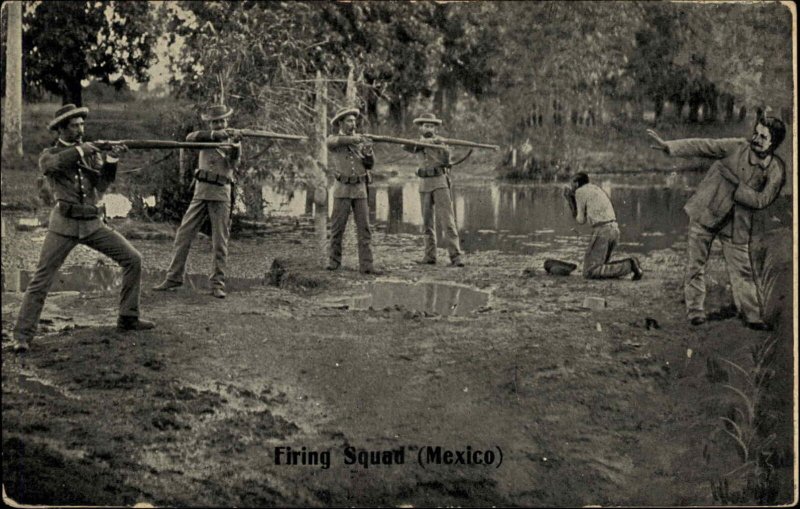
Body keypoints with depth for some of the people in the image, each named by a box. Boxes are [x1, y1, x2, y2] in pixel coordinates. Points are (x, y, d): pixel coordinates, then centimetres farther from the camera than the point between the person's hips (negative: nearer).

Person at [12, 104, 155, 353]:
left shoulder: (91, 152, 12)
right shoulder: (50, 154, 4)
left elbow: (102, 185, 0)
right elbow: (50, 164, -22)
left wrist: (111, 160, -15)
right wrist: (80, 150, -21)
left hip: (93, 223, 4)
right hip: (64, 224, -4)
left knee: (133, 259, -1)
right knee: (41, 280, -8)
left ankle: (128, 318, 10)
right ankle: (22, 336, -3)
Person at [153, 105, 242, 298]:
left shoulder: (233, 140, 5)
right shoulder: (206, 137, 9)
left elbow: (234, 164, -12)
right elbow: (190, 137, -13)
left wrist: (235, 146, -31)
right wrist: (214, 134, -26)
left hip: (221, 194, -2)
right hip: (200, 192, 2)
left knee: (220, 242, -1)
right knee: (183, 235, 2)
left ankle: (217, 283, 6)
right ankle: (174, 277, 11)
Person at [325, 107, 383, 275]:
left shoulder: (361, 140, 9)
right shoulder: (332, 140, 0)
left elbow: (370, 165, 1)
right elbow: (336, 142, -26)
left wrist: (369, 152, -20)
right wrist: (354, 138, -37)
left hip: (360, 189, 2)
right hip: (342, 188, -2)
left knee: (364, 228, -5)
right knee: (337, 227, 1)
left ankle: (366, 265, -7)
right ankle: (334, 260, 16)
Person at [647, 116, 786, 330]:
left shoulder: (776, 170, -6)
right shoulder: (735, 147, -9)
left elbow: (761, 200, -13)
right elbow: (700, 146, -10)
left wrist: (735, 184, -20)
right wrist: (668, 146, -19)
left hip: (737, 223, 1)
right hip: (706, 212, -1)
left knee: (742, 270, 0)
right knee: (696, 265, 1)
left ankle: (753, 316, 9)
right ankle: (695, 312, 10)